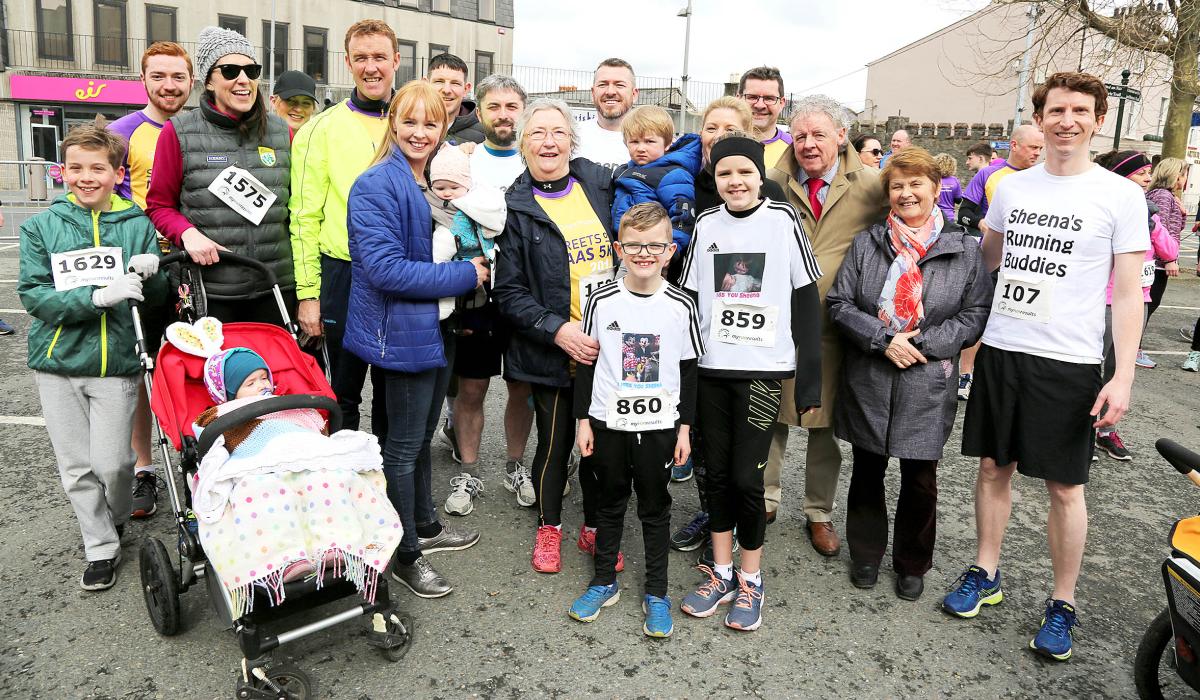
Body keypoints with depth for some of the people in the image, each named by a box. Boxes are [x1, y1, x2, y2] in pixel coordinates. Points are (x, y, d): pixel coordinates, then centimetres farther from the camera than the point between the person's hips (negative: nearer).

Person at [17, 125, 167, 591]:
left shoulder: (137, 225, -2)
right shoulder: (41, 227, 0)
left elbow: (158, 296, 1)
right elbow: (33, 294, -7)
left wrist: (150, 275, -21)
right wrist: (97, 296, -22)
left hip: (115, 362, -1)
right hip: (57, 361, 2)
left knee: (112, 463, -1)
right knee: (76, 467, 8)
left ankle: (117, 520, 31)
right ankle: (101, 547, 25)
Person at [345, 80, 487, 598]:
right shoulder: (377, 186, -16)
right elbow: (385, 268, -25)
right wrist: (464, 276, -20)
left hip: (437, 330, 8)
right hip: (403, 333, -8)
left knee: (422, 435, 21)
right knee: (404, 446, 4)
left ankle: (425, 526, 39)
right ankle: (404, 555, 20)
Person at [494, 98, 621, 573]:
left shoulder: (601, 185, 5)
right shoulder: (514, 207, -4)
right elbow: (509, 291, -7)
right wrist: (558, 330, -19)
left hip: (611, 348, 3)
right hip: (554, 352, -3)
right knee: (555, 443, 10)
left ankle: (594, 528, 32)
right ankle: (549, 527, 33)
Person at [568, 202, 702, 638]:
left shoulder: (681, 306, -6)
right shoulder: (602, 302, -5)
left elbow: (689, 371, 1)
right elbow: (585, 363, 2)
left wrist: (685, 428, 0)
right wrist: (583, 420, 0)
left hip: (658, 425, -1)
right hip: (608, 422, 1)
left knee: (655, 507, 11)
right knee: (610, 503, 15)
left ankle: (656, 593, 24)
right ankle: (604, 582, 31)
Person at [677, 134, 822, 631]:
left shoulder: (783, 220, -2)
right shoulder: (706, 225, 6)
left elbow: (807, 301, -1)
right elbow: (690, 301, 10)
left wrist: (810, 377, -5)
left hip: (763, 370, -3)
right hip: (711, 369, 3)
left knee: (746, 476, -3)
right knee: (717, 473, 9)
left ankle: (750, 581, 16)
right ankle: (721, 574, 25)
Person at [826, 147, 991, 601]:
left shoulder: (964, 250, 1)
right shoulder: (866, 243, 2)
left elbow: (976, 314, -1)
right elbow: (839, 303, -2)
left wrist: (924, 343, -13)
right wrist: (884, 339, -15)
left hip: (927, 386, -1)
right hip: (867, 382, 1)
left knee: (920, 478, 8)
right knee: (867, 470, 13)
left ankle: (912, 564, 29)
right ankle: (866, 554, 32)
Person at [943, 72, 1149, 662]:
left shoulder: (1121, 195, -4)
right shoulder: (1011, 187, 7)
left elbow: (1127, 293, -4)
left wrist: (1123, 377, -11)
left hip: (1068, 363, -3)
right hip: (999, 349, 3)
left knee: (1065, 485, 5)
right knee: (993, 466, 11)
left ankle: (1062, 605, 21)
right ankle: (985, 575, 29)